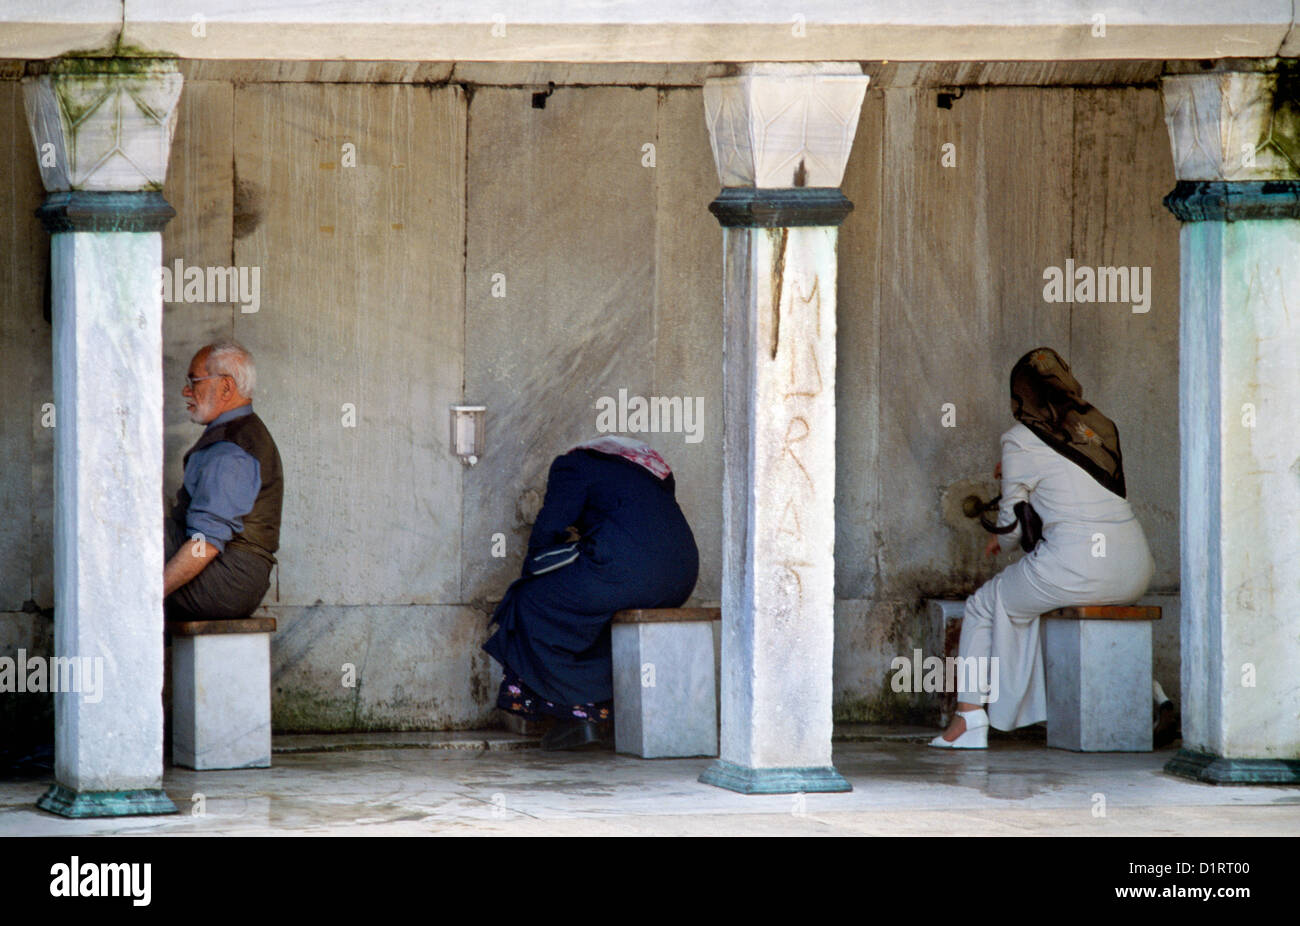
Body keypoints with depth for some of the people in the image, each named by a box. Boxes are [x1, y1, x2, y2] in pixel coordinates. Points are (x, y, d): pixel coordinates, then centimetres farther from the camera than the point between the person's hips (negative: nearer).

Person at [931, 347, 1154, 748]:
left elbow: (1012, 524, 5)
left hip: (1075, 567, -6)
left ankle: (969, 717, 12)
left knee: (985, 606, 17)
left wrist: (1000, 540, 29)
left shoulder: (1021, 441, 0)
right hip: (1132, 572, 6)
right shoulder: (1104, 428, 16)